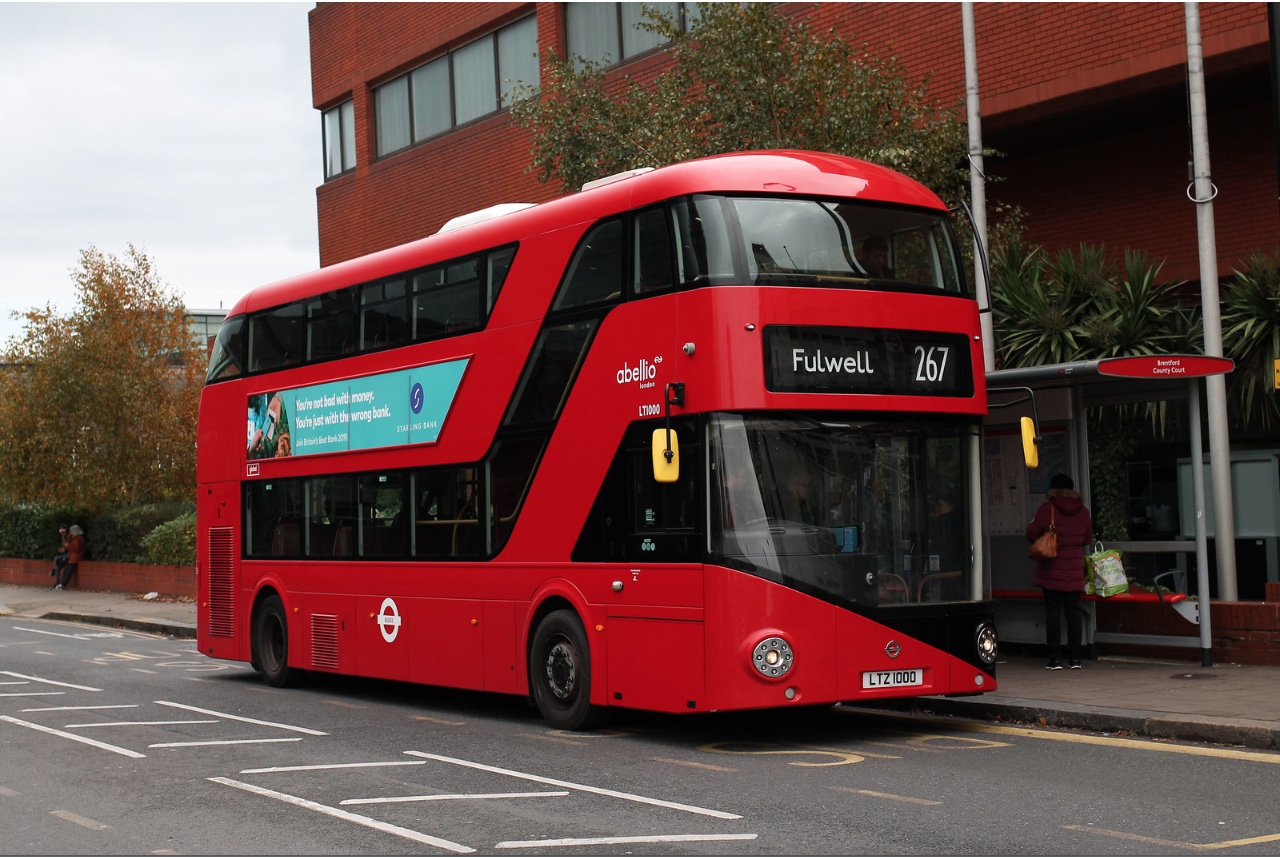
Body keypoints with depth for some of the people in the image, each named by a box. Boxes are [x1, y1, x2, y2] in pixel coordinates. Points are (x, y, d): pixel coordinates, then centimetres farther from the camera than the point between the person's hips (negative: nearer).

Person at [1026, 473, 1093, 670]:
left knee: (1053, 611, 2)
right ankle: (1074, 657, 7)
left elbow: (1032, 533, -8)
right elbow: (1088, 539, 12)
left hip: (1052, 570, -3)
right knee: (1074, 611, 8)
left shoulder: (1047, 509, -10)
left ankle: (1055, 658, 0)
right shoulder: (1083, 512, 2)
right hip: (1074, 571, 3)